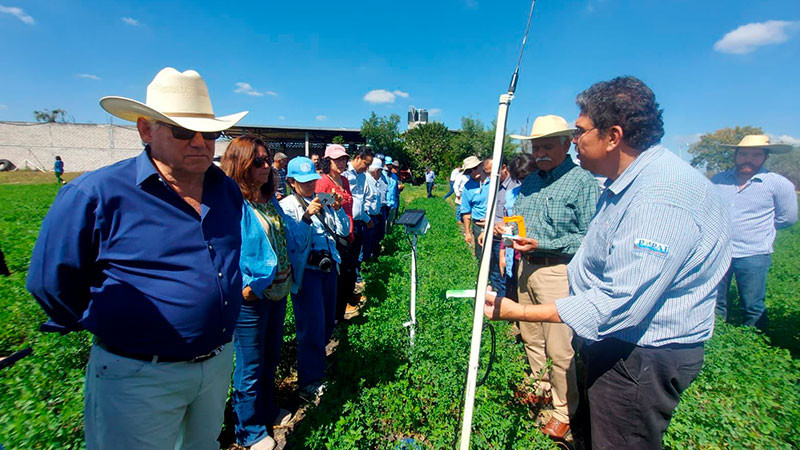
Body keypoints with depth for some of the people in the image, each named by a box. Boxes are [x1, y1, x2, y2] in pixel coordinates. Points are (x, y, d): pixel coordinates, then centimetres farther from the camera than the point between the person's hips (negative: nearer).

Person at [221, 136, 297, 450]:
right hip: (250, 297, -8)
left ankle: (266, 410, 46)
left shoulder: (270, 201, 8)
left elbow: (287, 238, 15)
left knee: (271, 357, 24)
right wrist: (247, 287, -20)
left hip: (277, 291, 8)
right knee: (251, 366, 10)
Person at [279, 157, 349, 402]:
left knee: (328, 322, 16)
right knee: (312, 325, -4)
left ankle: (315, 361, 39)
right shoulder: (286, 205, -4)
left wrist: (337, 209, -6)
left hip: (329, 266, 6)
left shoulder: (323, 202, 11)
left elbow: (344, 231, 9)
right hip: (306, 270, -6)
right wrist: (307, 215, -26)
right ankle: (309, 382, 13)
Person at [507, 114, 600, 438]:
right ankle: (540, 389, 41)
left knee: (559, 349, 1)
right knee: (530, 338, 19)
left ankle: (564, 412, 22)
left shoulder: (583, 181, -11)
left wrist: (542, 244, -22)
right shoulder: (529, 182, 13)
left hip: (558, 271, -7)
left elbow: (589, 238, -16)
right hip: (526, 266, 7)